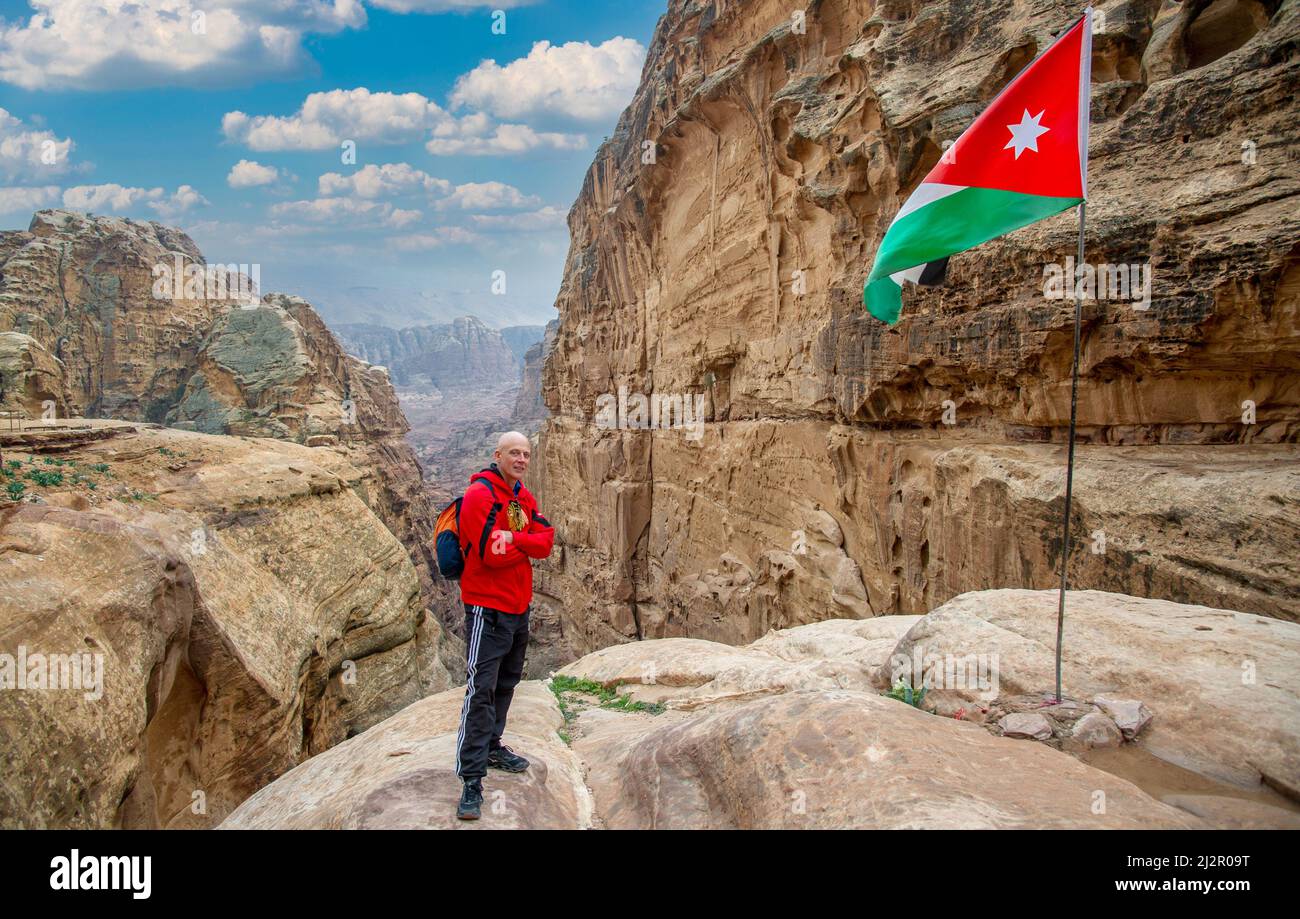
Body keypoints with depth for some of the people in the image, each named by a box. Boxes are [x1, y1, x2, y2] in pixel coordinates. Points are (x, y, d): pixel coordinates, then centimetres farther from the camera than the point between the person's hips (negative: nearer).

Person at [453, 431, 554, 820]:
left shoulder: (525, 498, 10)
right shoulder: (479, 495, -16)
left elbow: (546, 540, -1)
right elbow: (493, 553, -24)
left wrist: (512, 539, -19)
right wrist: (526, 542, -7)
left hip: (520, 607, 8)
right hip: (488, 608, -8)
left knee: (506, 684, 19)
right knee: (481, 691, -9)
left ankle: (492, 746, 36)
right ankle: (472, 778, -5)